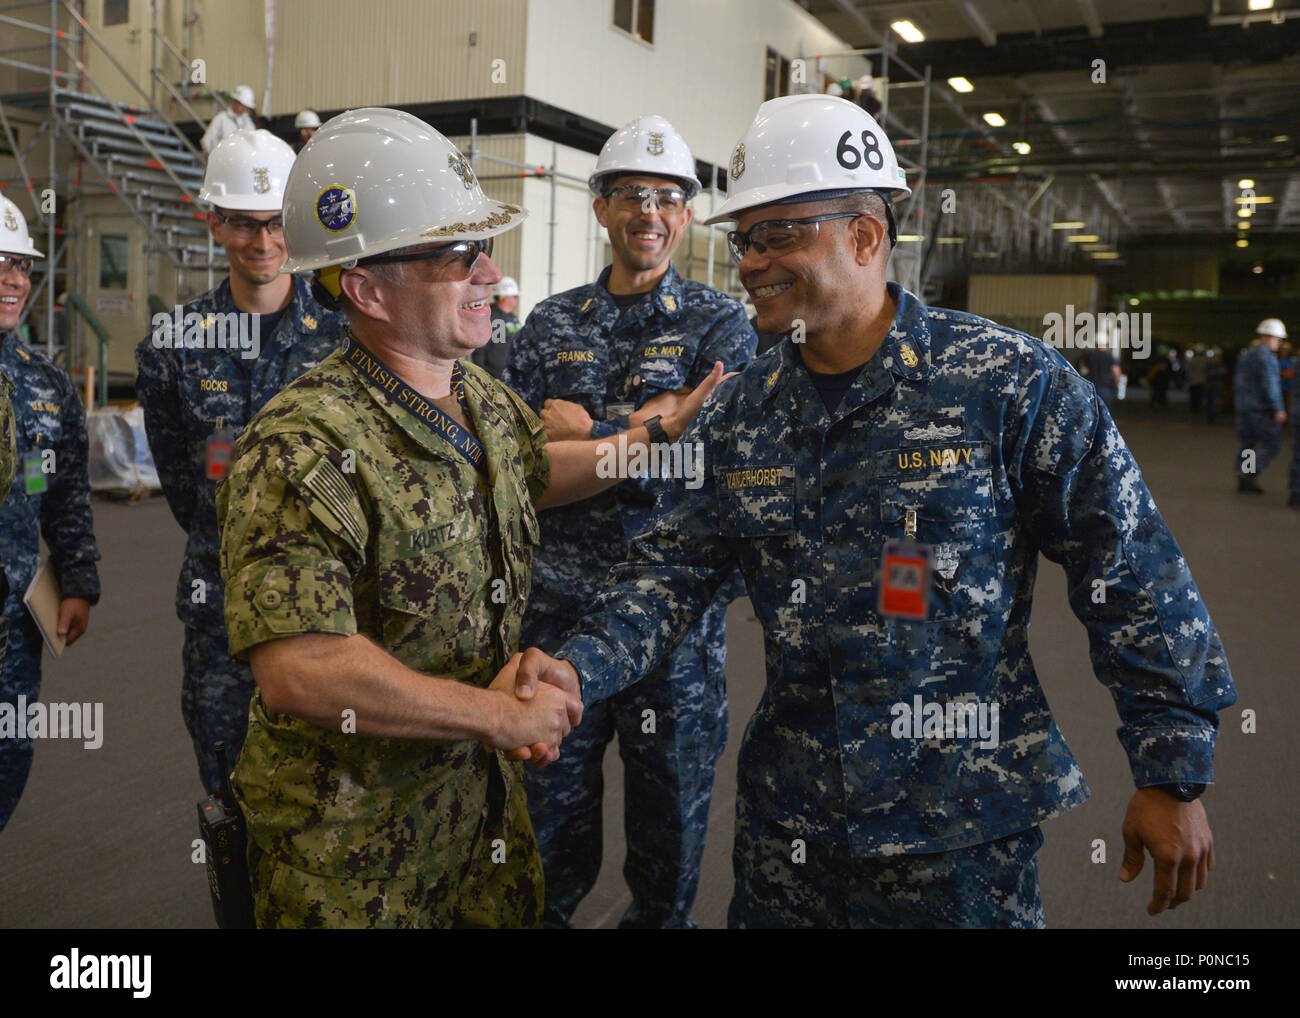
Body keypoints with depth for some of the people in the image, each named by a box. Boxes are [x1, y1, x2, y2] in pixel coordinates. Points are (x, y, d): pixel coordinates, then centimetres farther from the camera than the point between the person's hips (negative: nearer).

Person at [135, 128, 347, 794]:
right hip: (222, 599, 2)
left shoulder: (345, 332, -2)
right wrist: (224, 545, 9)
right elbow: (176, 475, 12)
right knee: (227, 790, 11)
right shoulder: (176, 342, 2)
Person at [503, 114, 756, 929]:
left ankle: (659, 917, 36)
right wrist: (638, 435, -12)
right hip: (559, 602, 2)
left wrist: (581, 432, -12)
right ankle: (544, 914, 37)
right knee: (551, 799, 15)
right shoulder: (551, 322, 7)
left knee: (670, 799, 14)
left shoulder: (721, 325, -2)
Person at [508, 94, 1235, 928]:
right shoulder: (742, 414, 2)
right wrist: (583, 667, -17)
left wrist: (1174, 775, -8)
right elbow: (674, 568, 1)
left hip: (960, 832, -4)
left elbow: (1133, 574, -9)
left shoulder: (1010, 383, -13)